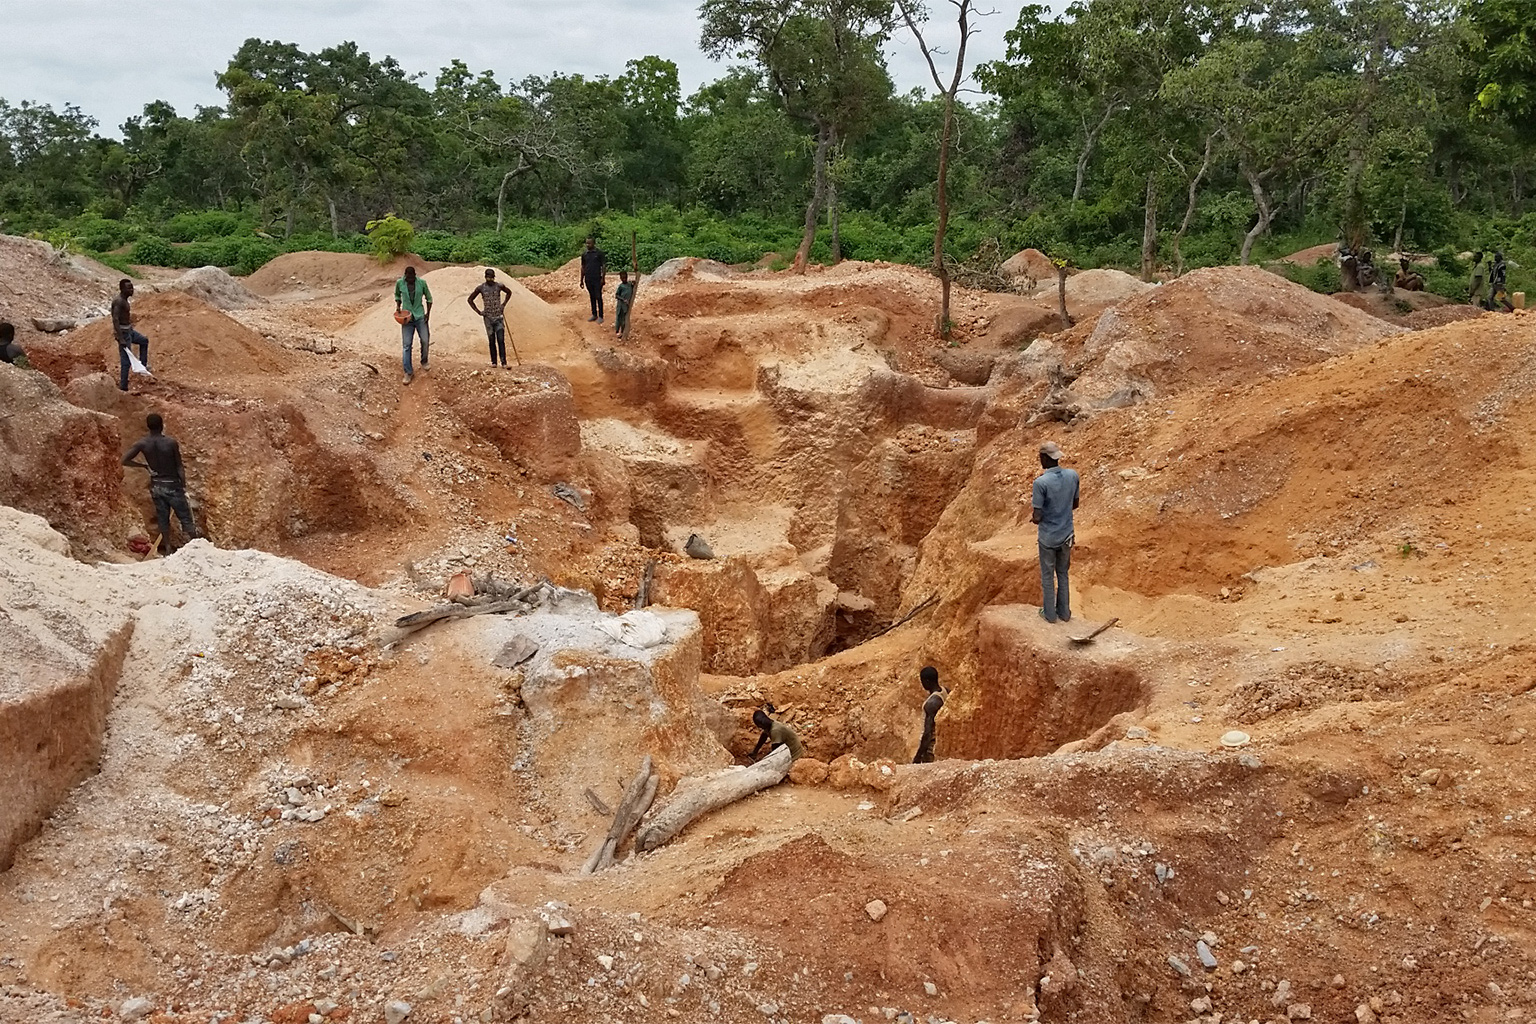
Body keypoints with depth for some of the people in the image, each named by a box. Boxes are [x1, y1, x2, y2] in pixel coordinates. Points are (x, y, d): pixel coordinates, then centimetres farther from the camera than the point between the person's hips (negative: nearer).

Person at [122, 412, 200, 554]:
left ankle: (167, 550, 18)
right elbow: (179, 467, -10)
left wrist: (145, 466, 3)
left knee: (163, 520, 13)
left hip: (156, 486, 4)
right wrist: (184, 486, -1)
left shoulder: (142, 443, -7)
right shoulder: (171, 442, -15)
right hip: (172, 485, -3)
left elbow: (125, 460, -9)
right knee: (185, 518, 2)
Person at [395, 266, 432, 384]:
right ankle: (408, 373, 1)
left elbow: (428, 298, 5)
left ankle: (424, 362, 25)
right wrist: (398, 307, -3)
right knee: (406, 345, -3)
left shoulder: (422, 283, -7)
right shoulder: (399, 283, -5)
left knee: (425, 341, -5)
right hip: (406, 318, 0)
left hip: (420, 316, 0)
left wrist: (428, 313, -2)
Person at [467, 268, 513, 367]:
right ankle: (493, 361, 12)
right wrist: (478, 311, 2)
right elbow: (470, 299, 10)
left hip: (498, 317, 0)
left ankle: (504, 362, -11)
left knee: (501, 340, -10)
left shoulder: (499, 286, -1)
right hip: (488, 318, 1)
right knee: (492, 340, 4)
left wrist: (503, 304, 11)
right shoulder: (481, 288, -1)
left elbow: (509, 292, 21)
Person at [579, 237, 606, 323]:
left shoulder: (600, 253, -4)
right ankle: (594, 315, 19)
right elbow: (583, 268, 15)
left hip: (597, 279, -5)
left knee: (598, 297, -3)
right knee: (592, 297, 11)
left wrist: (603, 278, -12)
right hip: (588, 279, 5)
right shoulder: (584, 254, 9)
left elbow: (604, 266, -5)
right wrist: (582, 280, 14)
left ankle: (600, 316, 1)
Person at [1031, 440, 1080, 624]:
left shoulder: (1041, 482, -24)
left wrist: (1032, 506, 0)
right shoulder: (1073, 475, -8)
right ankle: (1064, 612, 30)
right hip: (1066, 535, 5)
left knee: (1047, 576, 13)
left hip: (1048, 538, -5)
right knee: (1063, 574, 20)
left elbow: (1037, 518, -21)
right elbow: (1075, 504, 8)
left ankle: (1050, 614, 25)